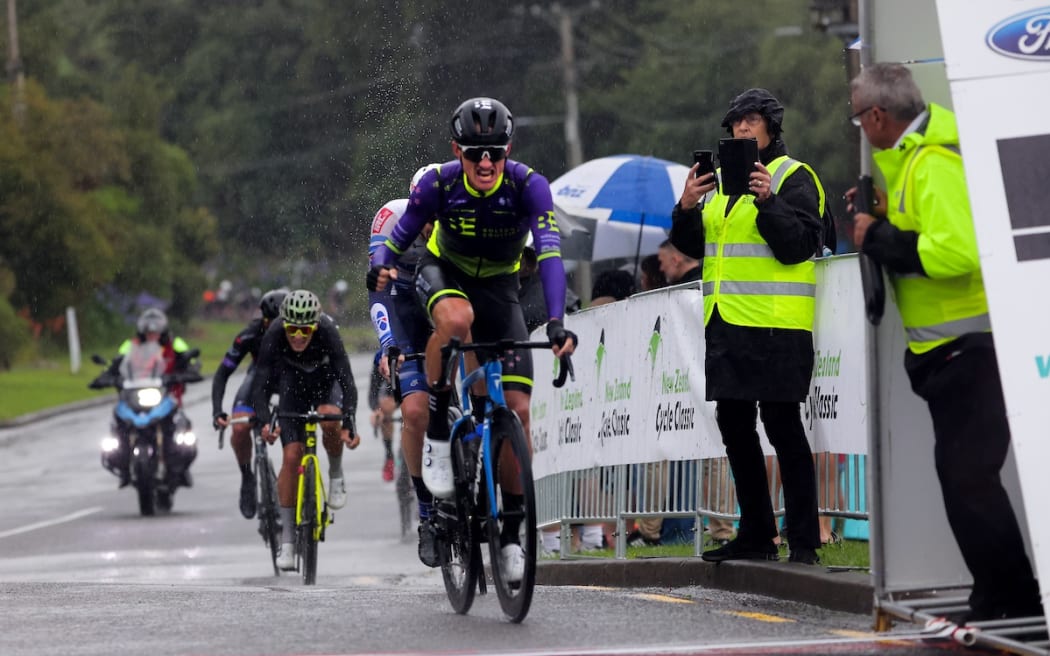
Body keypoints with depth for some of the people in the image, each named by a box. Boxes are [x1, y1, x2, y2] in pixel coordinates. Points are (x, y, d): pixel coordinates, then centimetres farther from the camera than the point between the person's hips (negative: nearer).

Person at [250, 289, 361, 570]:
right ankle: (287, 541, -4)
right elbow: (260, 385, -33)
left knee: (329, 420, -35)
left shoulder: (328, 333, -35)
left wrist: (349, 426, -52)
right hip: (293, 384, 1)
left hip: (326, 381, -1)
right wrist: (264, 422, -51)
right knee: (291, 457, -10)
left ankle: (336, 474, -3)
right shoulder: (274, 336, -32)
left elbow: (347, 381, -39)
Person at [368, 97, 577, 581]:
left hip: (499, 287, 1)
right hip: (444, 273, -1)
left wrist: (556, 322, -50)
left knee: (517, 409, -10)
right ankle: (437, 433, -22)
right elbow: (398, 239, -17)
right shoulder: (439, 183, -24)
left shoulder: (528, 186, -26)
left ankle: (511, 531, 2)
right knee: (456, 318, -40)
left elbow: (549, 253, -36)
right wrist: (380, 267, -41)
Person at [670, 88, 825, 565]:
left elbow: (798, 244, -14)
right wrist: (687, 209, -1)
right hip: (726, 324, 8)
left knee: (782, 427, -8)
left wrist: (767, 201, -25)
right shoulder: (723, 178, 19)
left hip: (775, 327, -8)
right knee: (734, 426, 10)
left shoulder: (794, 178, -2)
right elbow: (693, 247, 17)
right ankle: (755, 535, 19)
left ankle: (804, 541, -7)